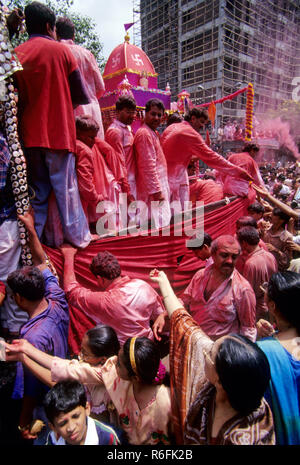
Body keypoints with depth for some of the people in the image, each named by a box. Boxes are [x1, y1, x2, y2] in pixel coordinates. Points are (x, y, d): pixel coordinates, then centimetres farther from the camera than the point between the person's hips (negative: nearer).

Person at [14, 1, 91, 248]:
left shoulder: (16, 54, 9)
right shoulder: (60, 50, 0)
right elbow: (81, 96, 1)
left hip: (29, 134, 4)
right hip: (59, 133, -3)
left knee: (36, 191, 10)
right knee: (66, 188, 3)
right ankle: (79, 236, 12)